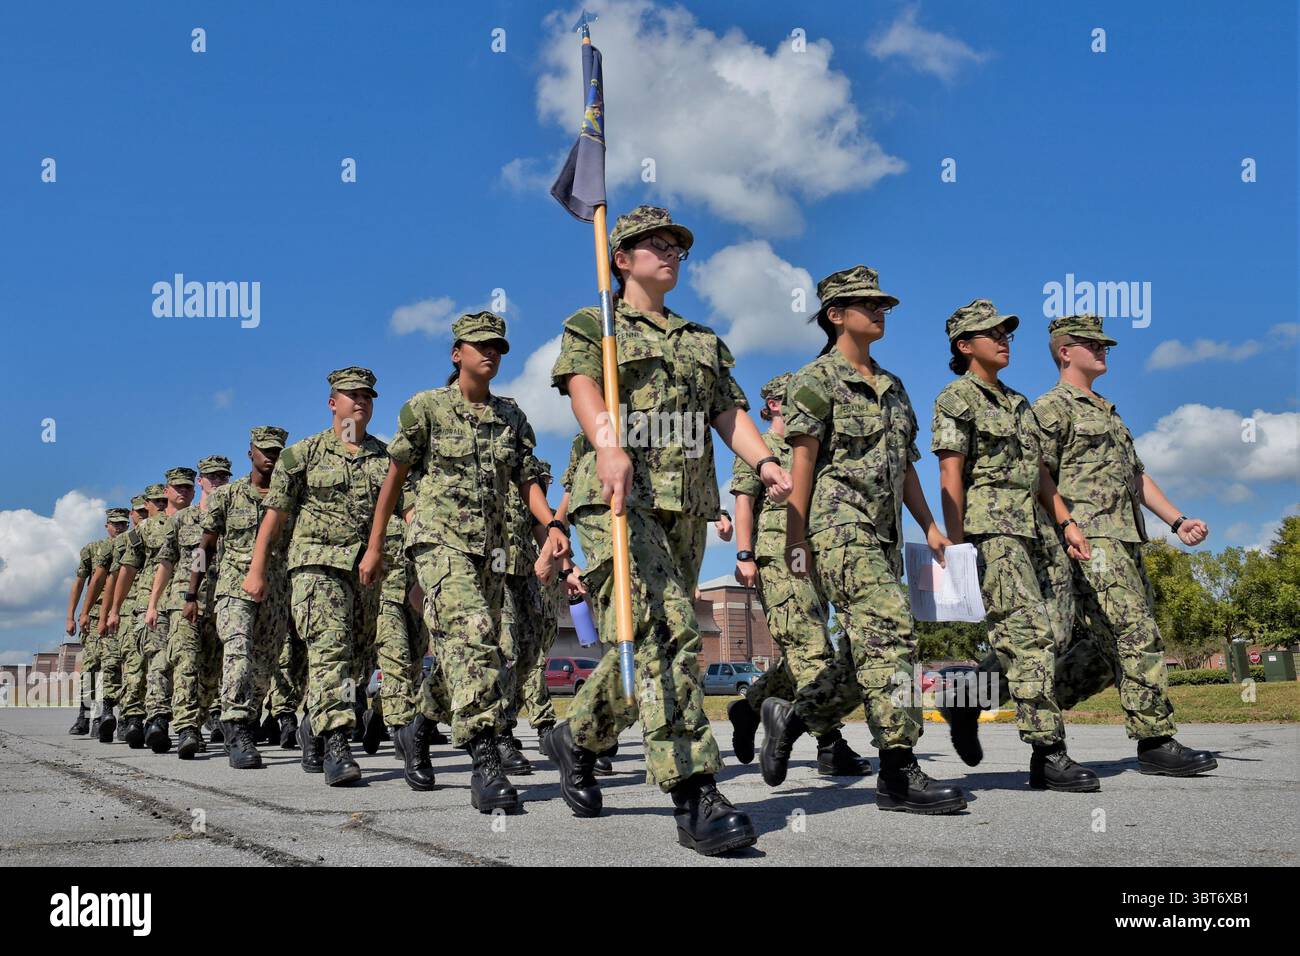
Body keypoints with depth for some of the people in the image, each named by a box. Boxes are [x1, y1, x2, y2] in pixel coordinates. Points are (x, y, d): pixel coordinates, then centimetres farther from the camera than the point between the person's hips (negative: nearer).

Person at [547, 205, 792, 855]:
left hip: (687, 507, 6)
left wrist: (764, 461, -7)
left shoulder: (704, 341, 27)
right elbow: (582, 385, -9)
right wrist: (609, 445, -31)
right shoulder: (592, 326, 11)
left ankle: (578, 738, 33)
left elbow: (730, 411, 14)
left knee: (645, 641, 9)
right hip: (618, 496, -6)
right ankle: (694, 793, -24)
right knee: (666, 631, -20)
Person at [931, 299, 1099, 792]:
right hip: (992, 527, -8)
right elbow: (951, 476, -7)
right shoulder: (957, 399, 0)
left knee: (1054, 635, 1)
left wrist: (1066, 521, 12)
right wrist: (956, 544, -13)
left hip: (1037, 528, 8)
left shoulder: (1019, 402, 24)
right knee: (1030, 633, -15)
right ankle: (1048, 754, -16)